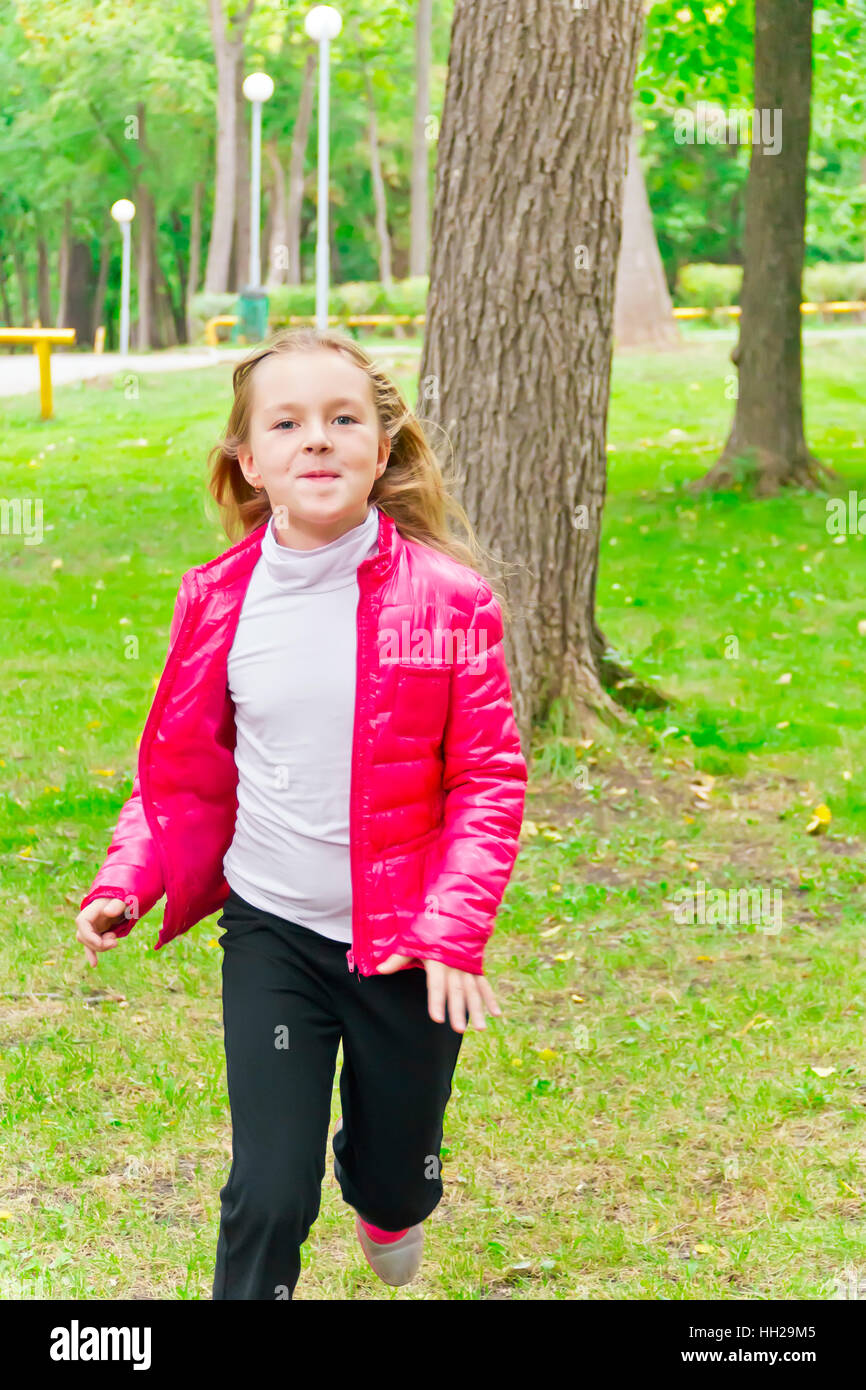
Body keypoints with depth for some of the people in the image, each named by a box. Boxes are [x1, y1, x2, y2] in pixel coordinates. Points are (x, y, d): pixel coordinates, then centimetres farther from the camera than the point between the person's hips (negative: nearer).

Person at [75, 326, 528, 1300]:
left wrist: (454, 926, -16)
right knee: (268, 1194, -4)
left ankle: (386, 1206, 54)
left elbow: (489, 777, -7)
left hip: (407, 945, 0)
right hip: (271, 934, 1)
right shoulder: (219, 601, -5)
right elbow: (181, 768, 7)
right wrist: (128, 880, -6)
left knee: (398, 1177, 17)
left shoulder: (449, 597, -12)